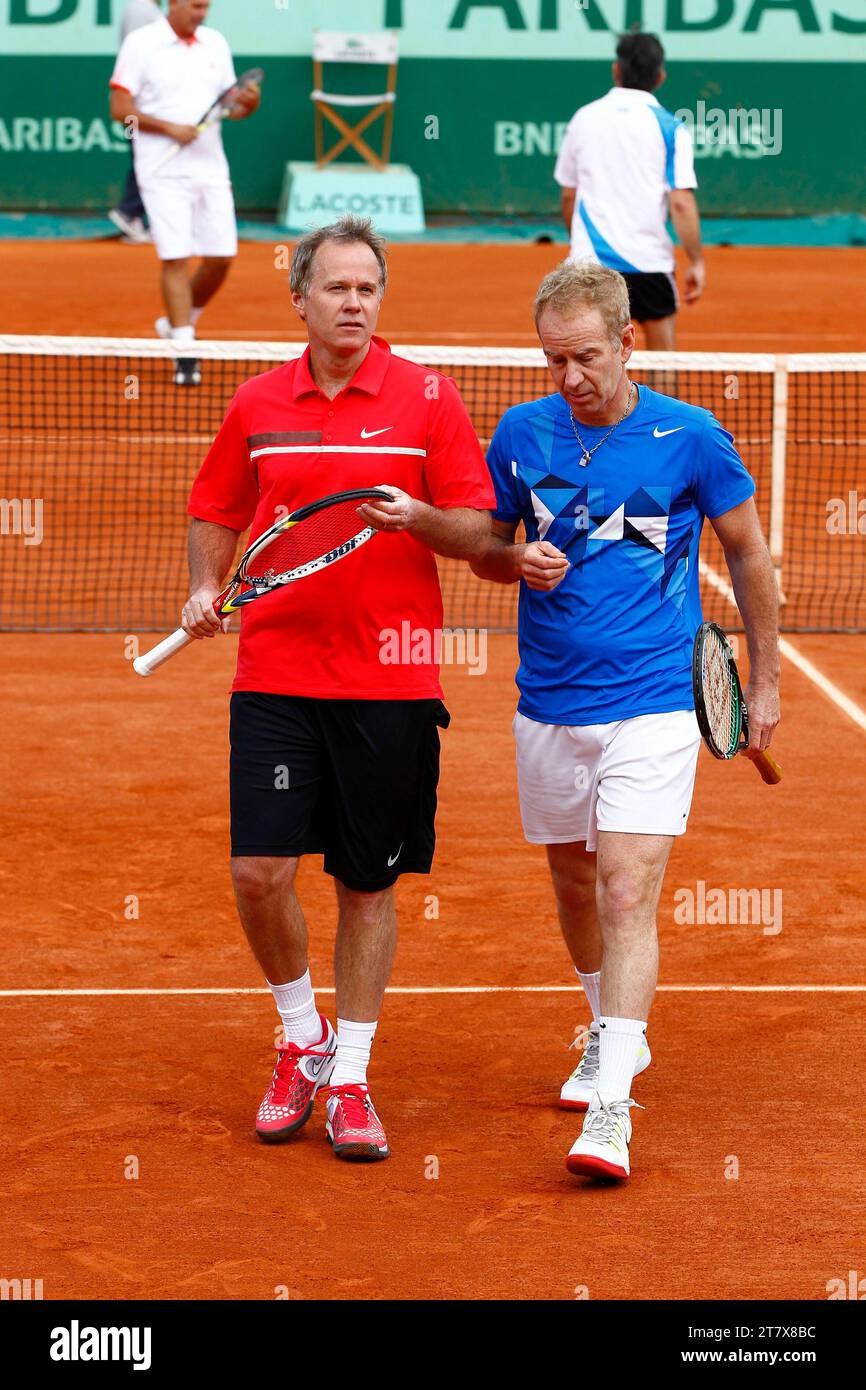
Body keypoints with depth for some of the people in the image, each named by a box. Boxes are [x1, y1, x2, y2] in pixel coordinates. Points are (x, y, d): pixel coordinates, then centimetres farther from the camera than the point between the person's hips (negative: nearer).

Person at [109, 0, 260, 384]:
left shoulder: (216, 44, 10)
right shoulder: (141, 43, -5)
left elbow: (229, 105, 16)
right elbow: (120, 108, -7)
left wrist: (248, 105, -7)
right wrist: (170, 128, -17)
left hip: (211, 169, 5)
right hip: (164, 172, -5)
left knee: (221, 257, 3)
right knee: (176, 258, -9)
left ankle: (176, 323, 25)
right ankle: (185, 352, -5)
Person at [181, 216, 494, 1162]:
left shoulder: (426, 397, 0)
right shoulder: (257, 406, 7)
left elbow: (480, 531, -1)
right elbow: (215, 512, 20)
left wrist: (416, 515, -20)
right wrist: (205, 586, 3)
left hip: (389, 683, -1)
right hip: (275, 675, 1)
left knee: (369, 883, 5)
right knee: (260, 872, -7)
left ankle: (349, 1080, 18)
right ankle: (302, 1040, 18)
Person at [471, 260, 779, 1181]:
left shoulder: (690, 438, -7)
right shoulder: (521, 433, 1)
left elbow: (748, 553, 6)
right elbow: (483, 550, 13)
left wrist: (764, 680, 9)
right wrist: (519, 563, -11)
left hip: (651, 706, -4)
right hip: (547, 706, 4)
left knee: (627, 893, -14)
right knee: (574, 885, 16)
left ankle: (610, 1108, -18)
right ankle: (612, 1034, 40)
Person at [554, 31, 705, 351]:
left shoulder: (583, 118, 7)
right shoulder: (670, 128, -3)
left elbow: (568, 195, 13)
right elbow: (681, 204, -11)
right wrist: (697, 262, -4)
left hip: (589, 260, 2)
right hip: (649, 261, -2)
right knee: (663, 355, 10)